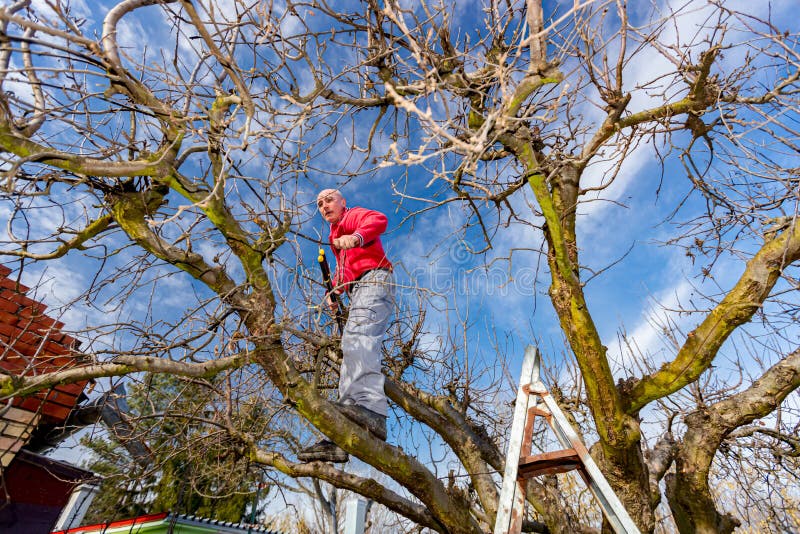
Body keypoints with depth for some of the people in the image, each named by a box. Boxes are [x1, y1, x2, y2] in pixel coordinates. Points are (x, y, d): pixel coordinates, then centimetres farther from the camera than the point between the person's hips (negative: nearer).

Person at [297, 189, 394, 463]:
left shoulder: (354, 216, 13)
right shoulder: (336, 236, 38)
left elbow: (379, 220, -10)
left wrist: (357, 237, -31)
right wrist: (334, 290, 14)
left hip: (373, 279, -8)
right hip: (358, 291, 9)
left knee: (357, 336, -33)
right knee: (351, 353, -4)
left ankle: (370, 407, -51)